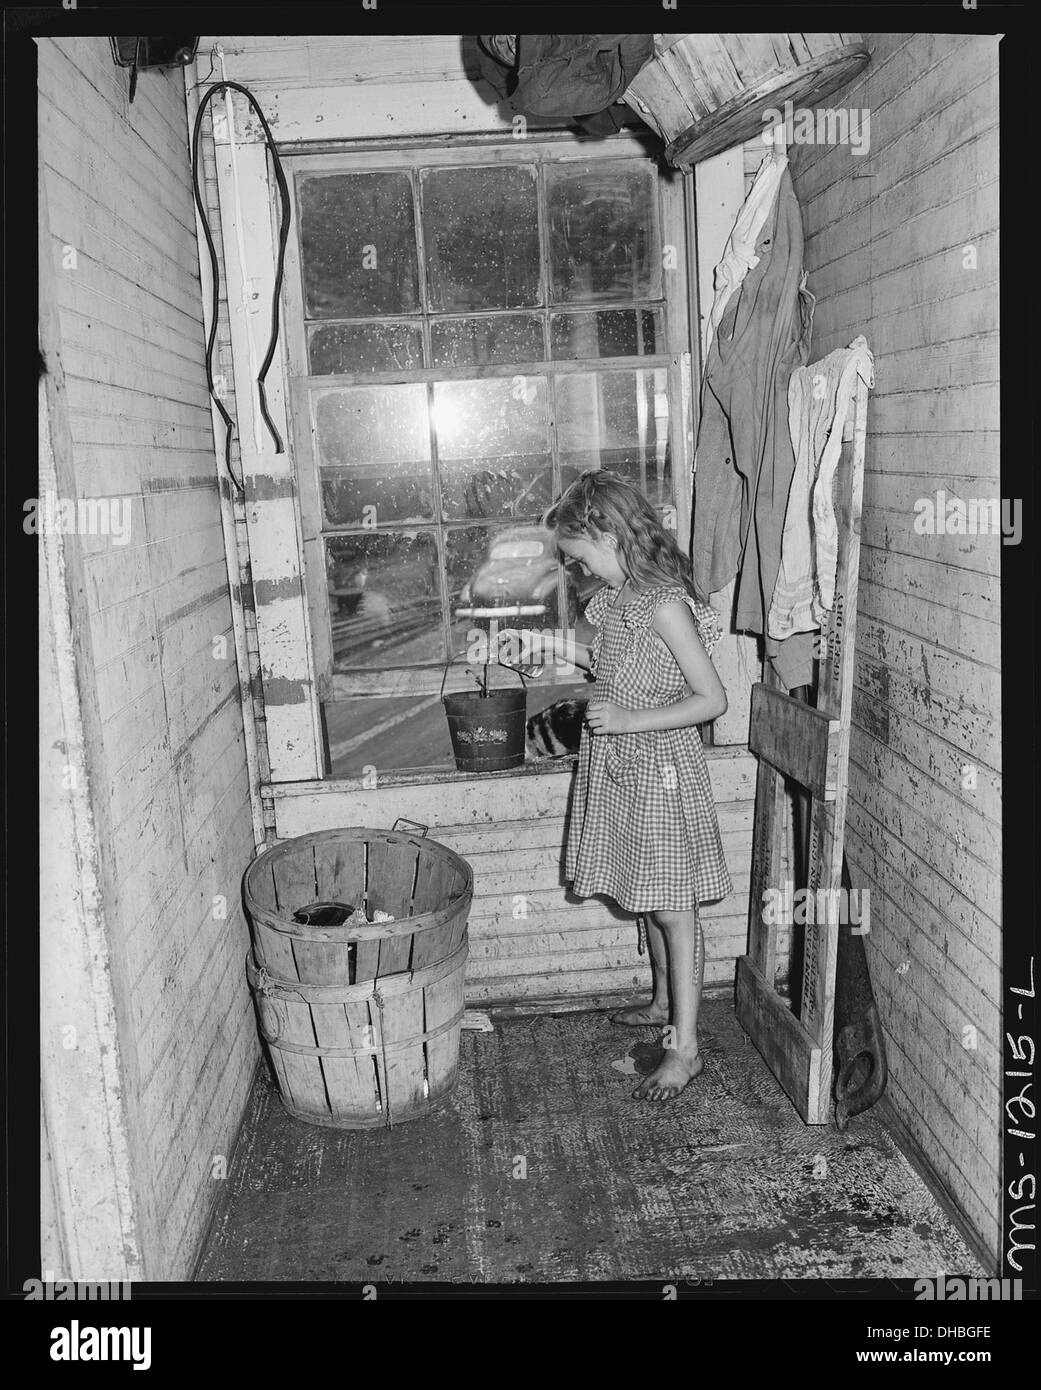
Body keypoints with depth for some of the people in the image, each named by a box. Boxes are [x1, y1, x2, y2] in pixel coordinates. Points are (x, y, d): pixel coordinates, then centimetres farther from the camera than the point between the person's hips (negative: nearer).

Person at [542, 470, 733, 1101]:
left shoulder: (664, 603, -21)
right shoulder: (619, 597, 6)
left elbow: (713, 699, -21)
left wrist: (629, 719, -24)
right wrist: (578, 652, 6)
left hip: (659, 769, -9)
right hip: (622, 767, 9)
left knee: (673, 908, 1)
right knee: (648, 900, 21)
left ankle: (685, 1048, 11)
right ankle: (664, 1003, 40)